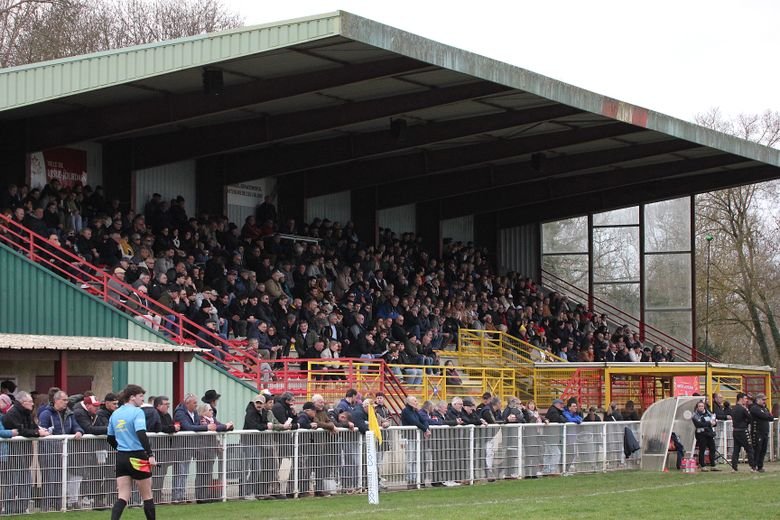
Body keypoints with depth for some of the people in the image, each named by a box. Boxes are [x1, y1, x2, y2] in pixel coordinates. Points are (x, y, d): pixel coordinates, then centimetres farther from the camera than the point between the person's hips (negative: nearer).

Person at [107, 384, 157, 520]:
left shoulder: (115, 414, 11)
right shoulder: (137, 412, -10)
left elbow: (111, 439, 19)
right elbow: (141, 435, -22)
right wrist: (150, 455, -23)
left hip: (121, 458, 6)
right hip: (137, 458, -6)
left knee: (123, 497, 2)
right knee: (147, 496, 8)